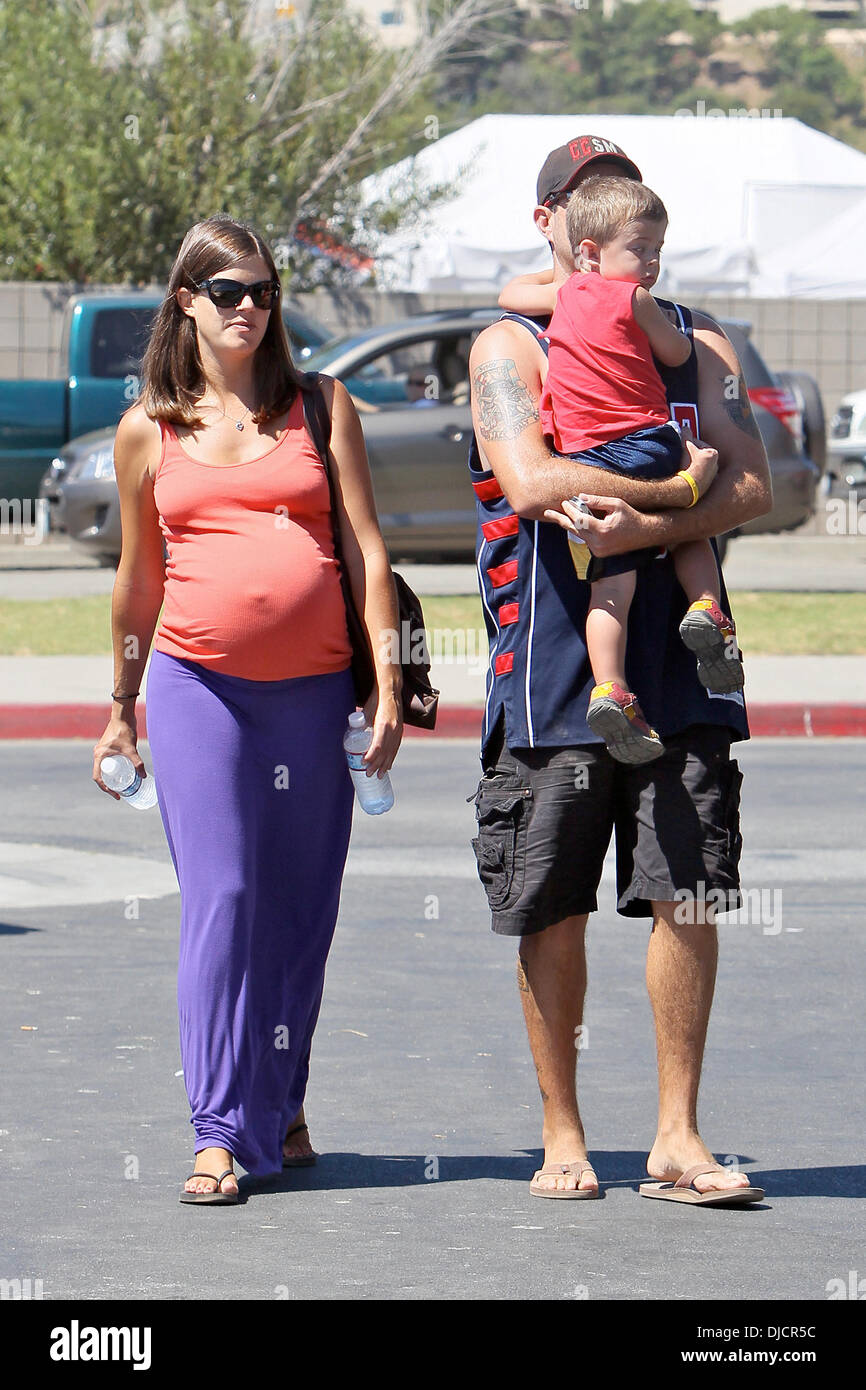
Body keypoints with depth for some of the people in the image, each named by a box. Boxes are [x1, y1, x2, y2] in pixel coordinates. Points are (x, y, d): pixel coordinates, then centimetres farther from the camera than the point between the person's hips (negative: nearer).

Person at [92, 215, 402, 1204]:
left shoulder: (320, 406, 8)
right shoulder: (148, 431, 8)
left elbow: (365, 548, 5)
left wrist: (386, 684, -2)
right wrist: (121, 706, 21)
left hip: (314, 690, 1)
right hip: (197, 686, -1)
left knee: (300, 910, 6)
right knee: (219, 900, -10)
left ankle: (280, 1110, 21)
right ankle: (218, 1133, -10)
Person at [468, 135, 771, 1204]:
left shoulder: (697, 346, 13)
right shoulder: (509, 348, 3)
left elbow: (751, 487, 0)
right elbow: (532, 481, -14)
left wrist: (646, 526, -17)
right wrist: (682, 487, -12)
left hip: (678, 669, 2)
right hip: (551, 675, -2)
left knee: (687, 900, -2)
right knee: (552, 914, 2)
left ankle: (677, 1138, 4)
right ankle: (562, 1136, 13)